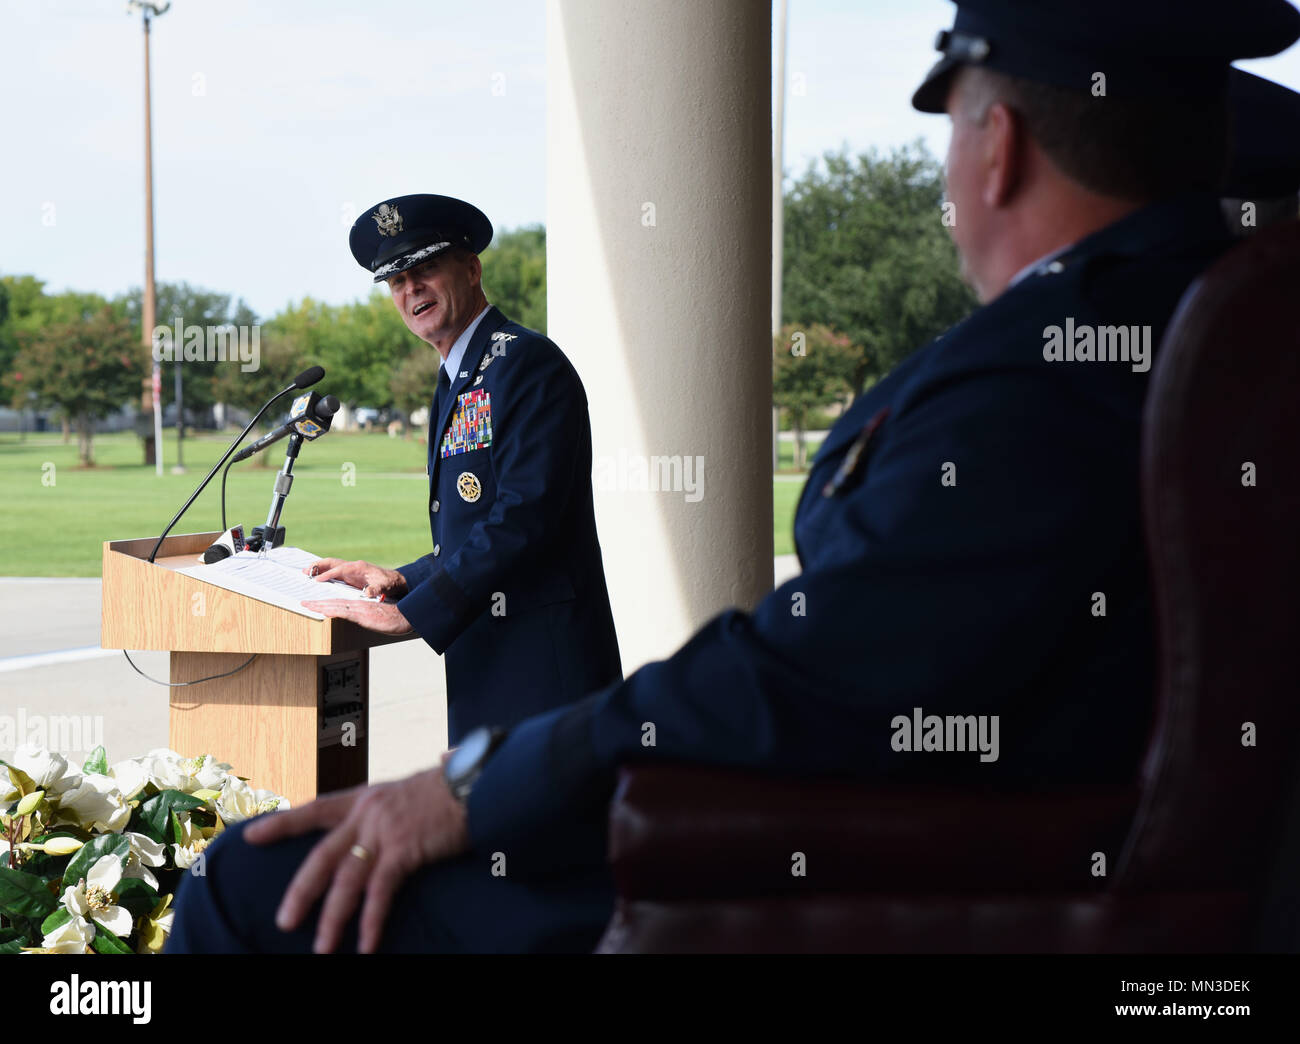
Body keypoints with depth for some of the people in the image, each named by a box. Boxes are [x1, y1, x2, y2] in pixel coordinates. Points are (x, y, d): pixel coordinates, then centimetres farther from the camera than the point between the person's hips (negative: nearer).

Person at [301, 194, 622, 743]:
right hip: (483, 669, 9)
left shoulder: (529, 363, -10)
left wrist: (408, 612, -18)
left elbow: (524, 517, -19)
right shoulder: (455, 385, 21)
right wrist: (400, 580, 10)